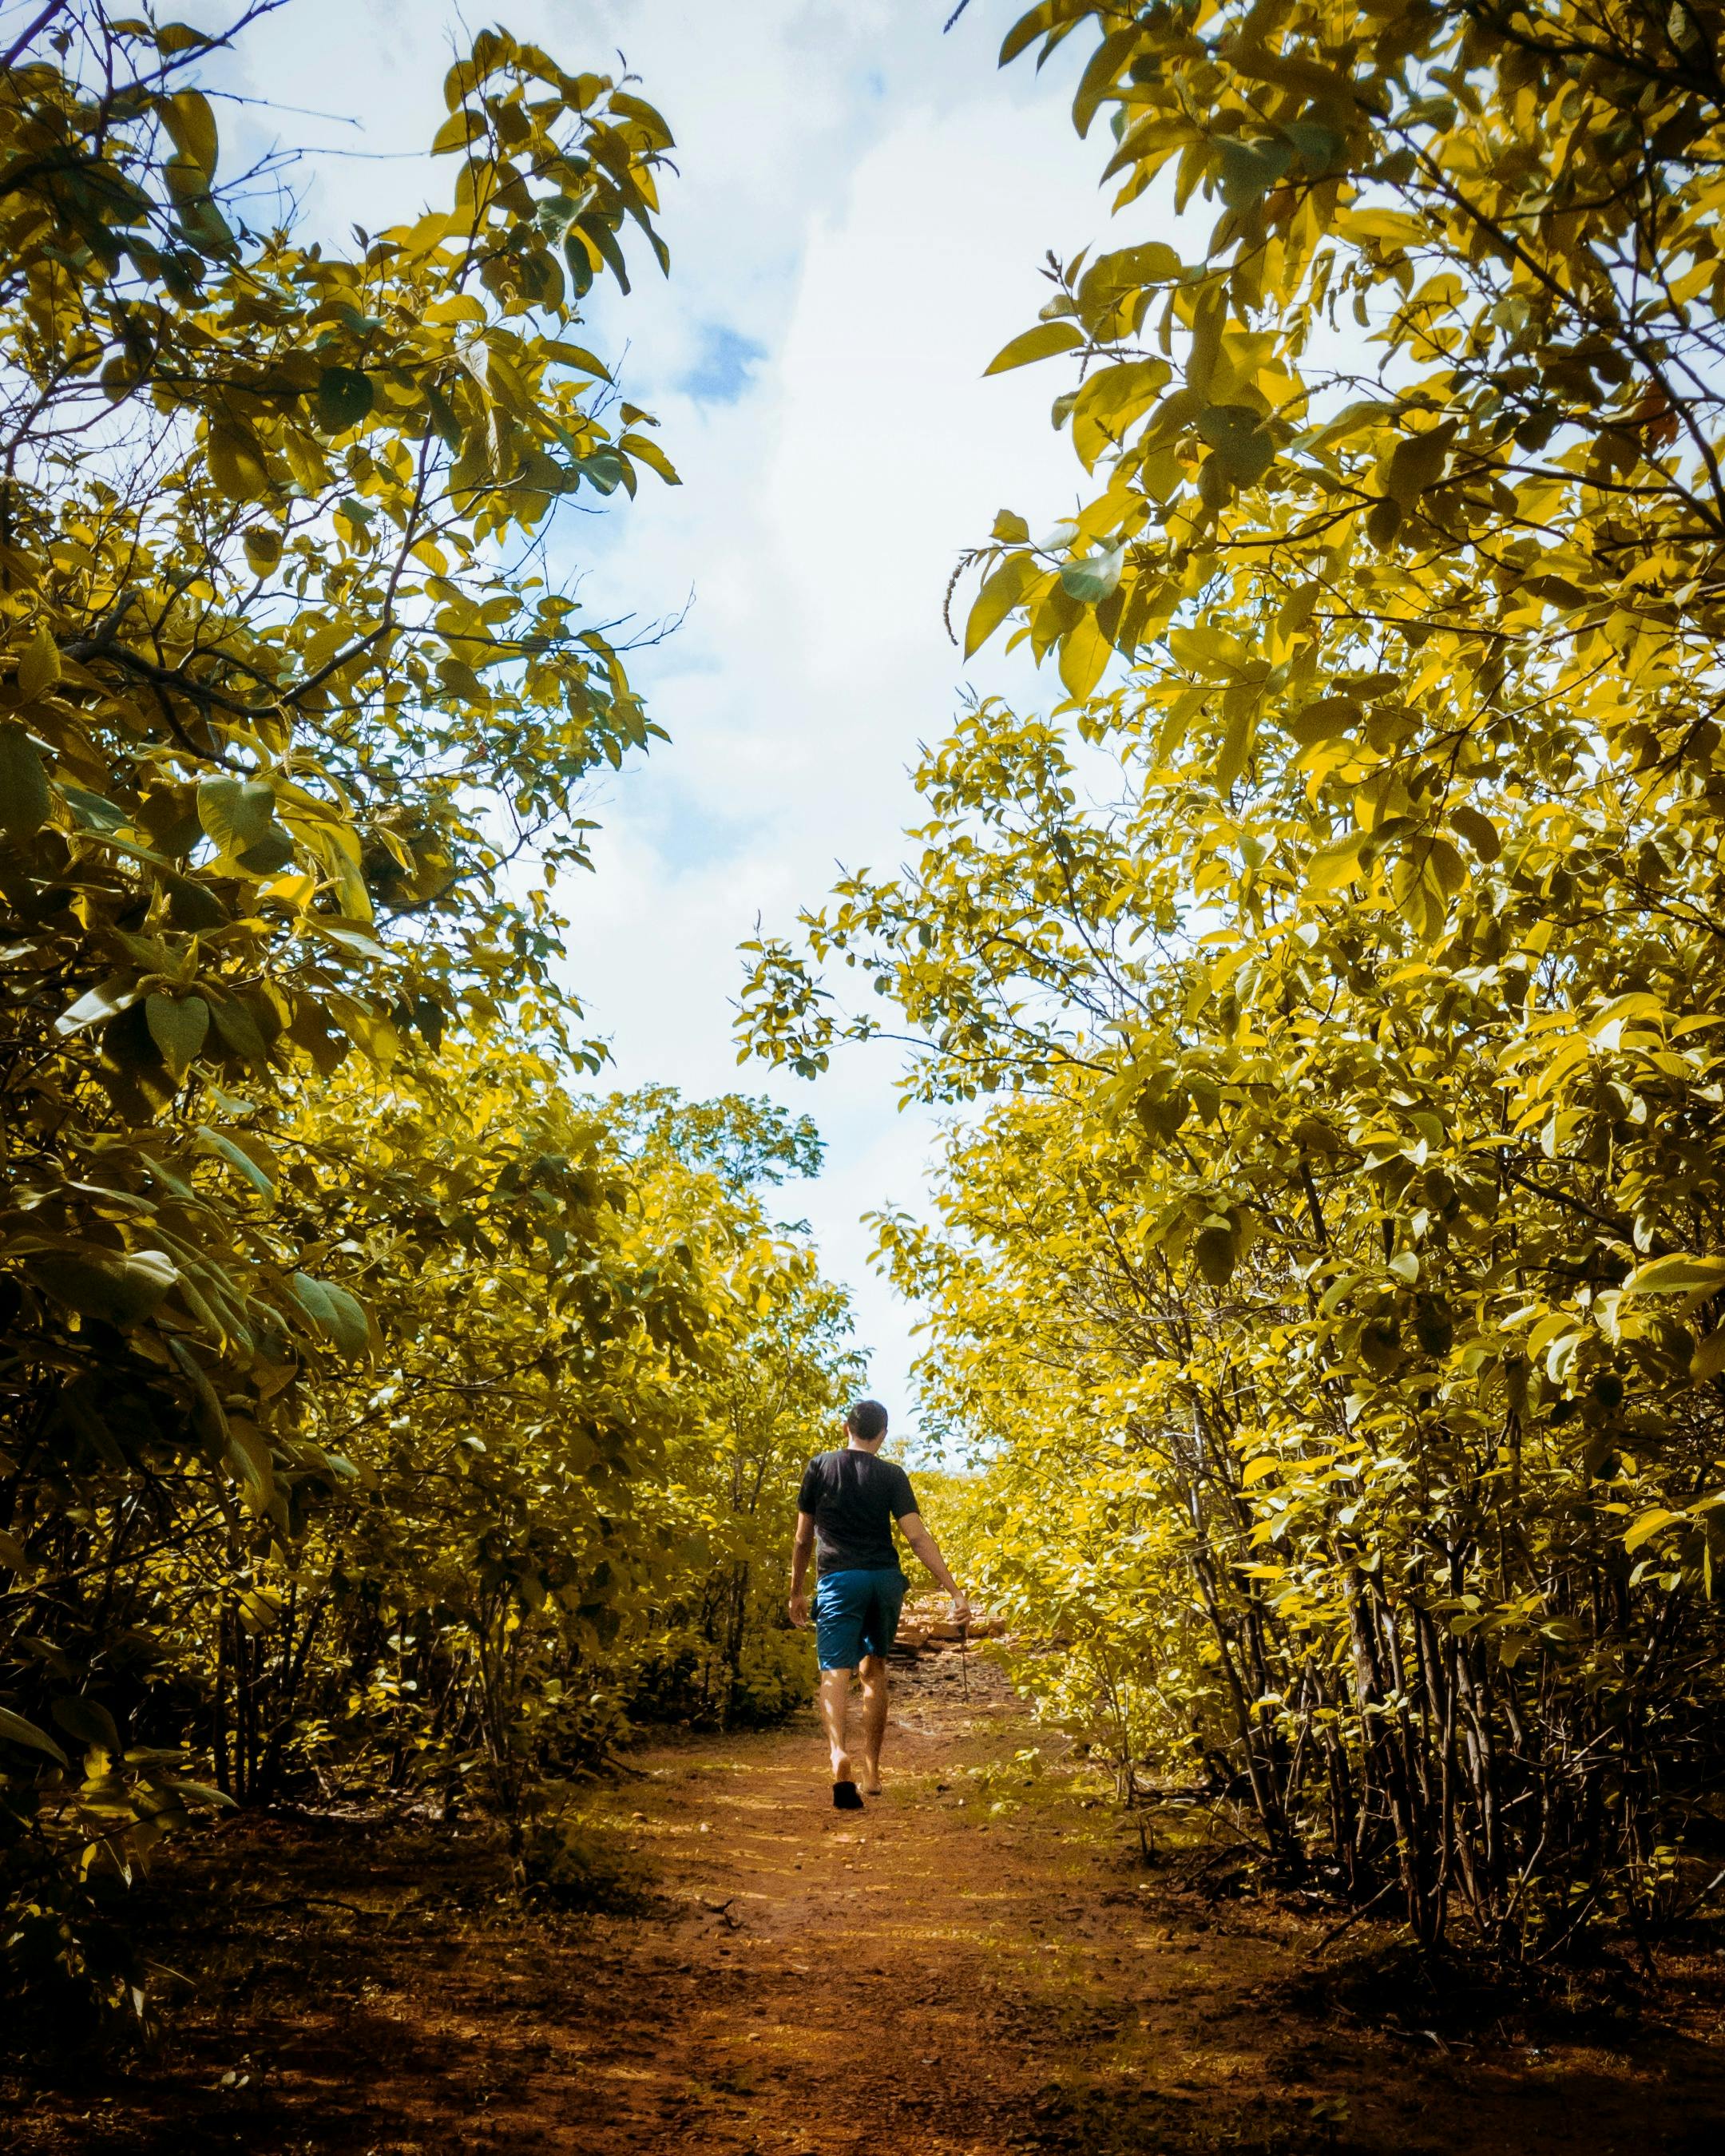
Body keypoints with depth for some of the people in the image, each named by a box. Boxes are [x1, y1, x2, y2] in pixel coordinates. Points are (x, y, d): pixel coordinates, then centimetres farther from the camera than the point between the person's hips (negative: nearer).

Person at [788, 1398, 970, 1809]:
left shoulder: (819, 1467, 6)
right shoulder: (892, 1475, 4)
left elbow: (804, 1537, 9)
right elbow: (918, 1537, -6)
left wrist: (796, 1592, 21)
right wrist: (956, 1593, -7)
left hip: (839, 1581, -2)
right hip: (885, 1580, 2)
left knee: (835, 1672, -10)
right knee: (873, 1670, 19)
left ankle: (839, 1754, -37)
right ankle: (871, 1772, 23)